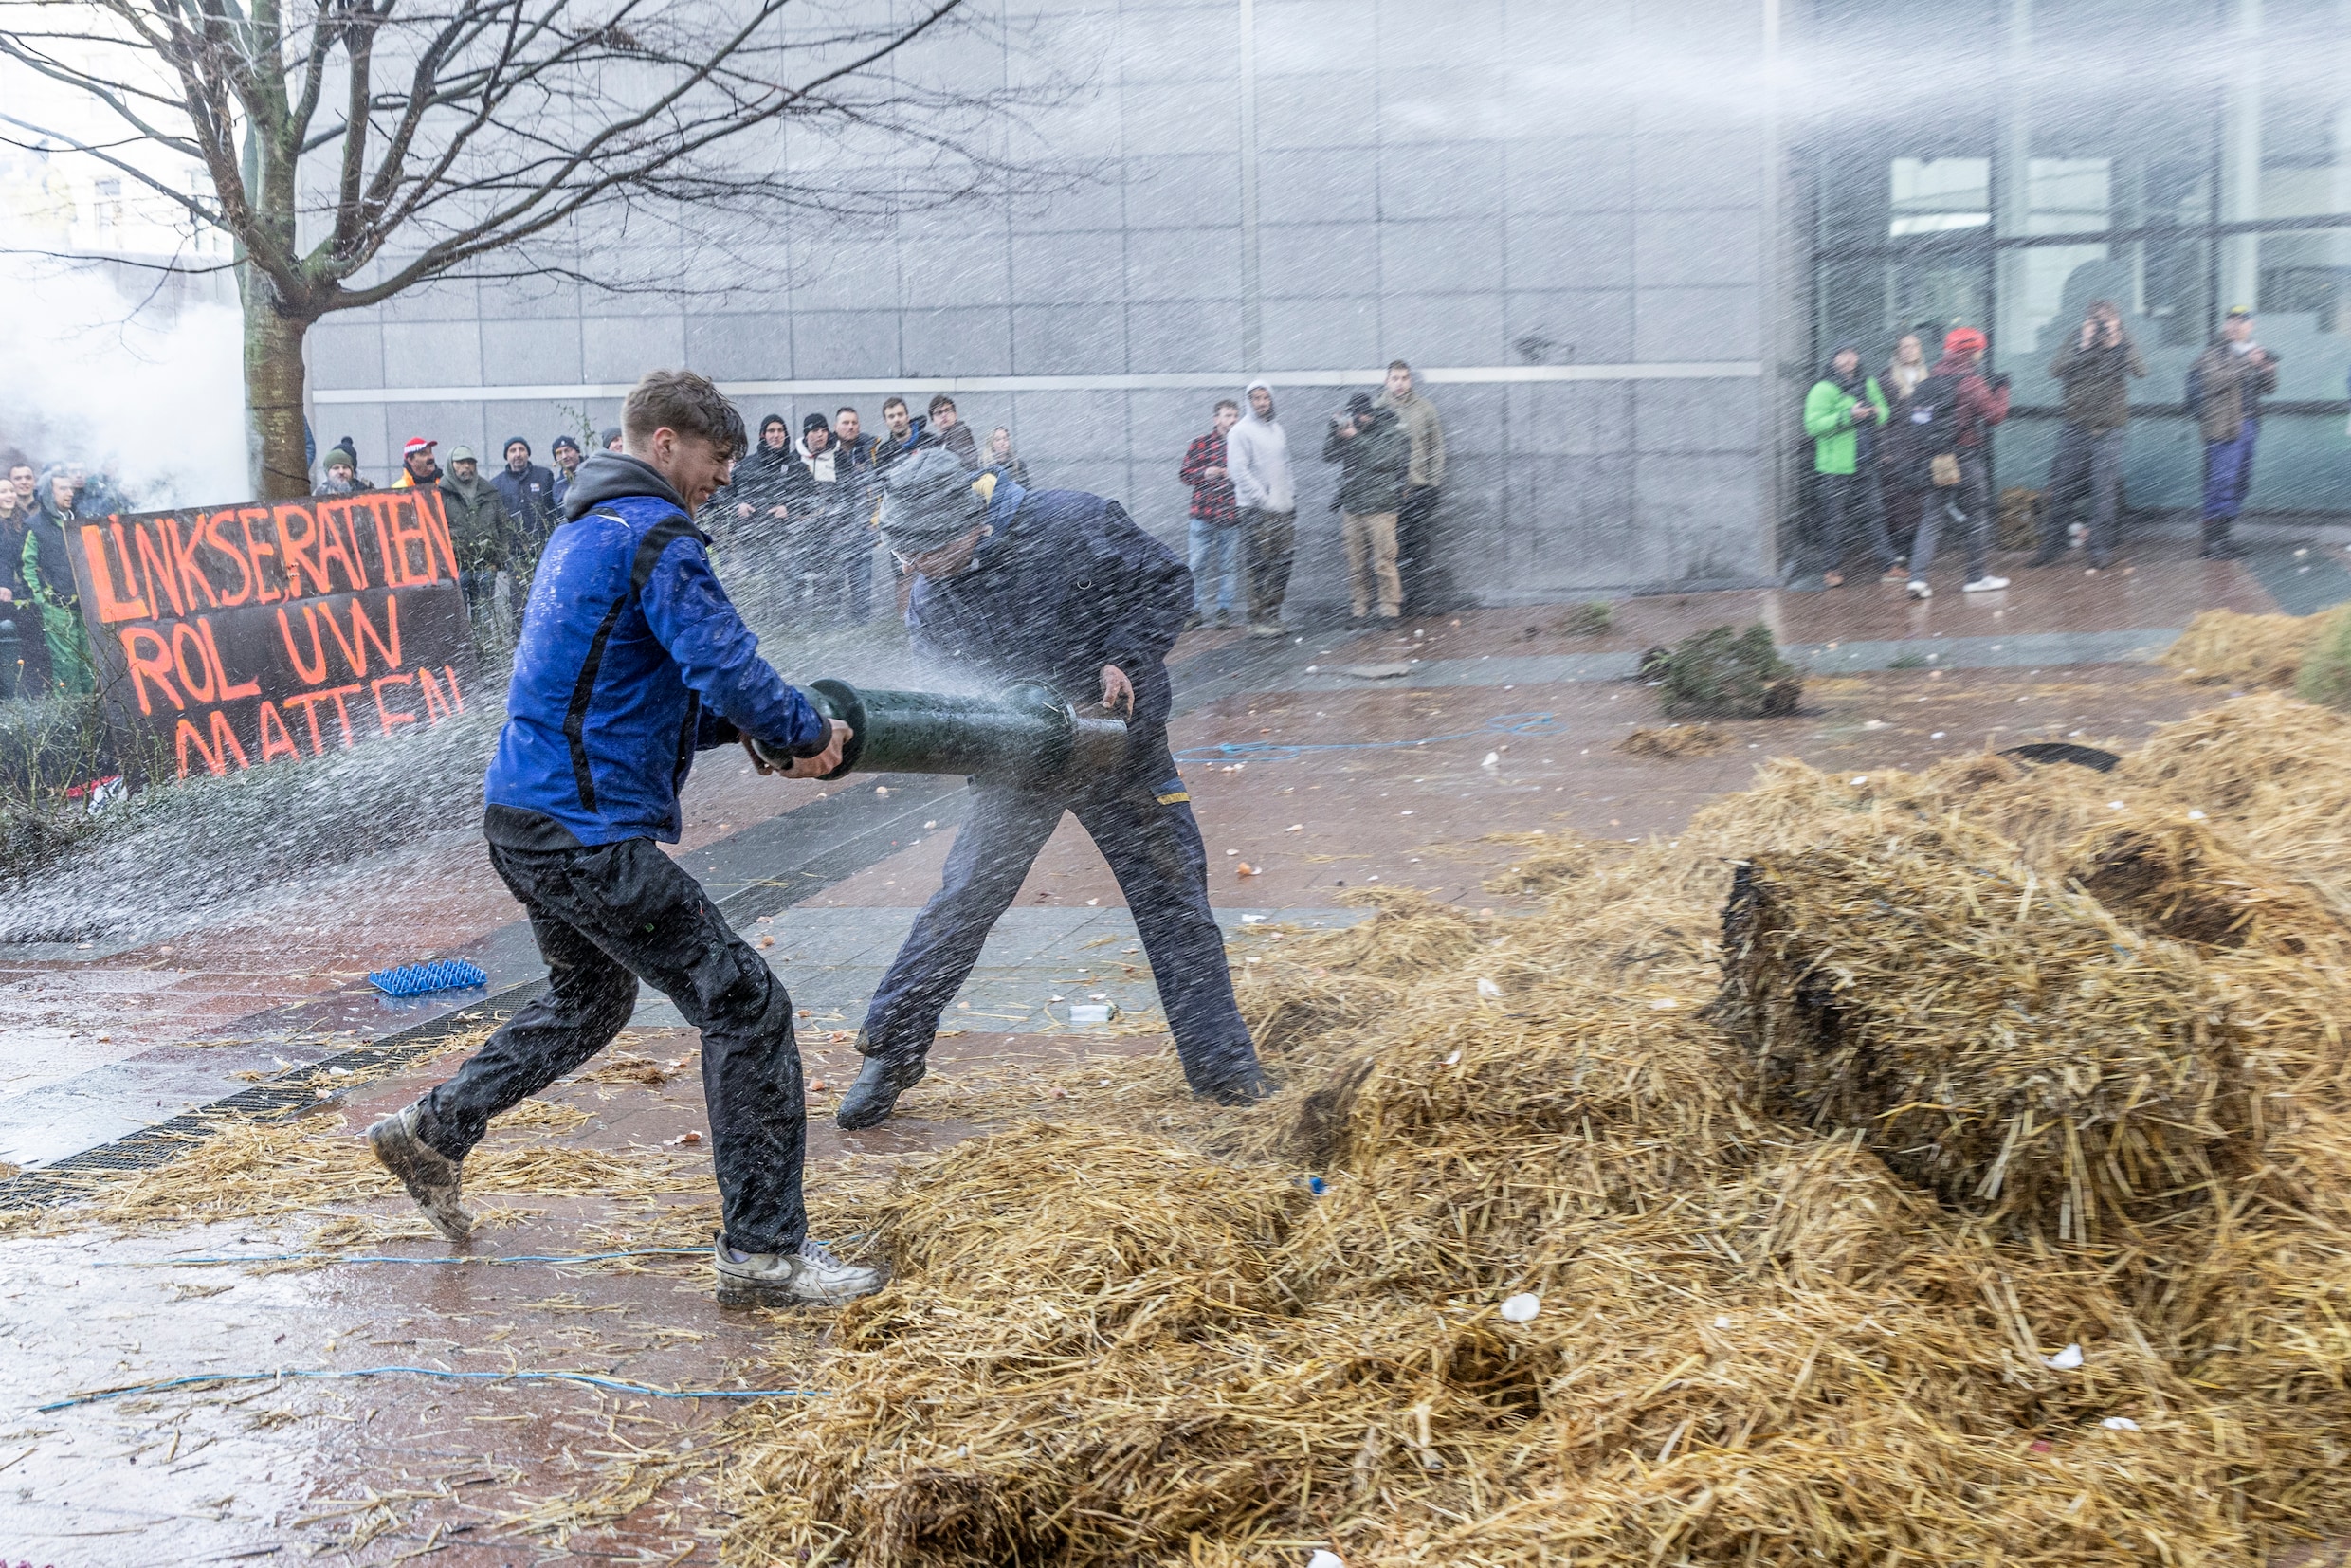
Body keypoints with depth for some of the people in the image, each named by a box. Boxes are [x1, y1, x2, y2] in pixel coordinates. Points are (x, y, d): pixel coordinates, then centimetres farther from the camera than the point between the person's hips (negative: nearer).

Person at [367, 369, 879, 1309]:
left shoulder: (582, 532, 20)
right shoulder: (655, 537, -12)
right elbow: (727, 668, -21)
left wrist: (740, 727, 12)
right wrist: (810, 733, -4)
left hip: (524, 817, 10)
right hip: (586, 831, -10)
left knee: (592, 994, 30)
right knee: (745, 1005, -8)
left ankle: (434, 1132, 36)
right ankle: (763, 1251, -5)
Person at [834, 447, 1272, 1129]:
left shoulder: (1074, 524, -20)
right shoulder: (928, 599, -9)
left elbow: (1169, 583, -11)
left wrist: (1122, 661, -22)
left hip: (1122, 743, -1)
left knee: (1174, 903, 5)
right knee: (960, 906, -2)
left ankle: (1224, 1068, 18)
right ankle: (888, 1059, 11)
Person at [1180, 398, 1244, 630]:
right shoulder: (1200, 443, 5)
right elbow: (1184, 472, 5)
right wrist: (1205, 473, -13)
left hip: (1232, 516, 1)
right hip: (1203, 514, 0)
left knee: (1229, 565, 4)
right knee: (1199, 565, 1)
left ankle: (1224, 609, 13)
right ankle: (1196, 610, 9)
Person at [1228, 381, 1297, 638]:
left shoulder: (1277, 428, 17)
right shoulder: (1240, 431, -5)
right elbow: (1240, 471, -12)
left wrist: (1291, 495, 11)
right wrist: (1264, 500, -16)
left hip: (1284, 508, 7)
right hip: (1257, 511, -7)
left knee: (1283, 563, 5)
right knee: (1260, 567, -7)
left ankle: (1273, 614, 14)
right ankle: (1258, 621, -3)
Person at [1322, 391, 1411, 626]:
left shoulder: (1391, 430, -2)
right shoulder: (1350, 428, 11)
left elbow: (1383, 459, -17)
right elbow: (1329, 455, 5)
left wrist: (1355, 437, -19)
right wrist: (1335, 432, -10)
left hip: (1380, 507, -4)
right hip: (1351, 507, 4)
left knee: (1384, 562, -4)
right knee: (1355, 564, 6)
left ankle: (1390, 609, 3)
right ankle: (1358, 609, 13)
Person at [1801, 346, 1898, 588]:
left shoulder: (1868, 384, 12)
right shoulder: (1823, 389, -9)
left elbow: (1883, 413, 25)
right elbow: (1813, 424, -18)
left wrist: (1876, 413, 0)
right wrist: (1848, 416, -23)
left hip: (1865, 466, 6)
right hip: (1835, 468, -6)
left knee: (1873, 516, 9)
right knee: (1835, 520, 0)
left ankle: (1887, 566, 14)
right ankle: (1832, 570, 11)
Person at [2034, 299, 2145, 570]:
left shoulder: (2124, 342, -3)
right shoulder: (2075, 338, -2)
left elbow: (2140, 370, -18)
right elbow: (2056, 369, -14)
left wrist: (2117, 344, -28)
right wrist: (2082, 347, -24)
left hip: (2109, 428, -1)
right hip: (2075, 425, 1)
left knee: (2105, 490, 0)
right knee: (2062, 486, 6)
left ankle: (2101, 548, 9)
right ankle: (2053, 542, 18)